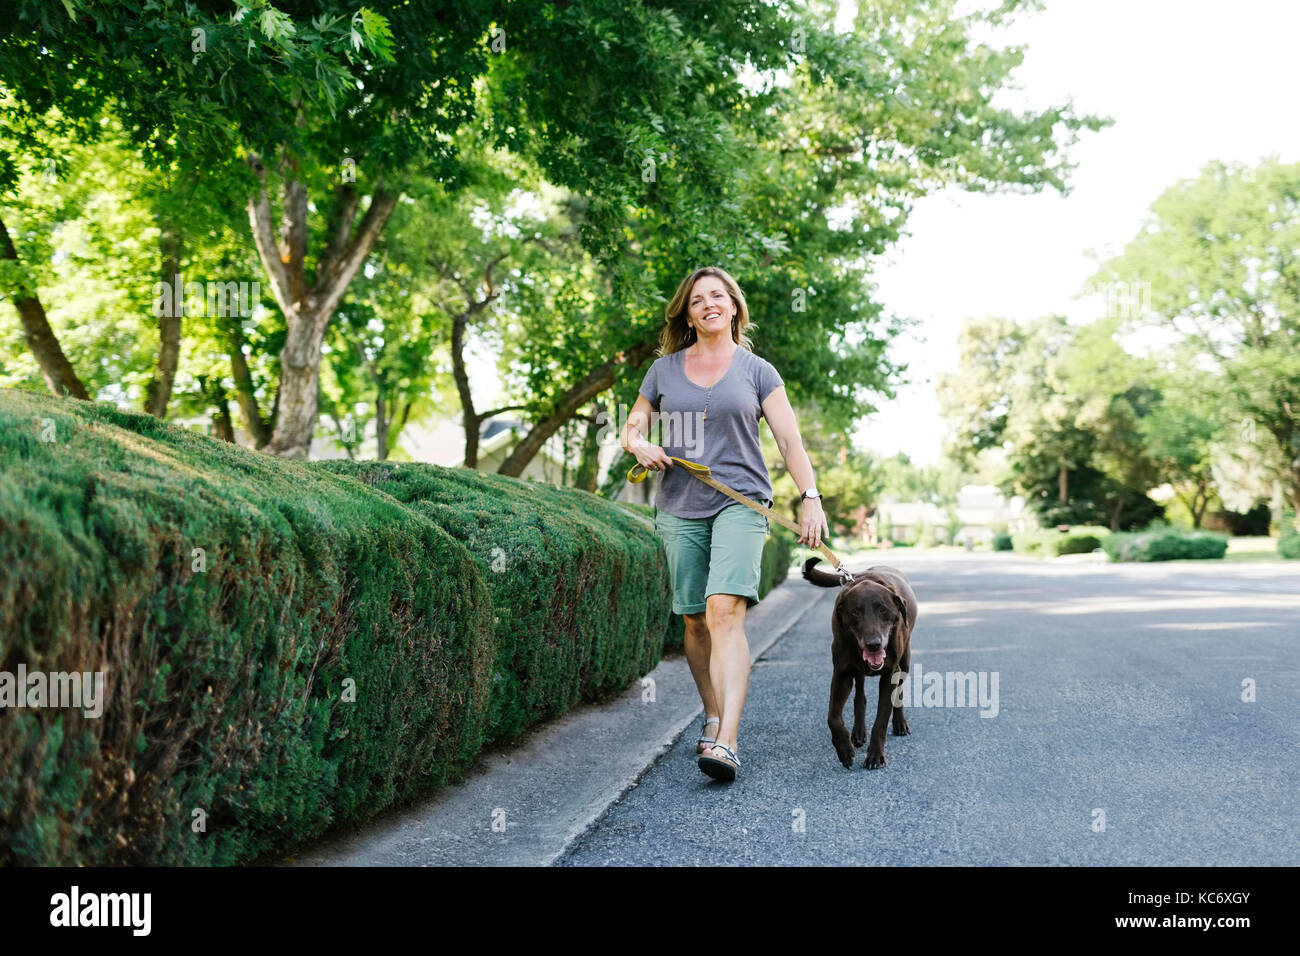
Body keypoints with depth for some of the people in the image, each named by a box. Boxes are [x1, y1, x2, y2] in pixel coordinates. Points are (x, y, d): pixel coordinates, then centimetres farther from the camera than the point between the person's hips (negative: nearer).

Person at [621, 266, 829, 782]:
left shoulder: (757, 371, 6)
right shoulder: (664, 369, 11)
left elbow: (790, 440, 2)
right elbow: (632, 427, 18)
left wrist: (810, 497, -9)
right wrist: (641, 446, -6)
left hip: (740, 503, -3)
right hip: (680, 509, 3)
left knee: (725, 611, -19)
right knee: (696, 620, 6)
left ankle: (727, 742, -26)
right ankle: (713, 717, 25)